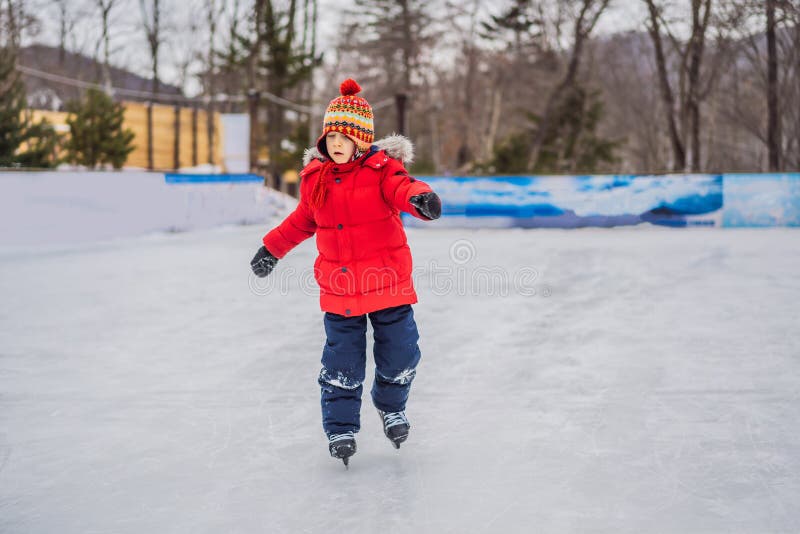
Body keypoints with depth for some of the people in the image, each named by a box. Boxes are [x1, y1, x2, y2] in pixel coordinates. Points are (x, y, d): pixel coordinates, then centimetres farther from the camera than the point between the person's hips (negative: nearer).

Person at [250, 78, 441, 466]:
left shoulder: (382, 169, -8)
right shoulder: (315, 178, 4)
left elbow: (402, 189, -28)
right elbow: (302, 221, 20)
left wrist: (421, 198, -51)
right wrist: (272, 248, 23)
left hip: (388, 282, -2)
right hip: (339, 290, 2)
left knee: (399, 356, 7)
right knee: (341, 365, 2)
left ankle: (391, 408, 37)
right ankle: (340, 428, 21)